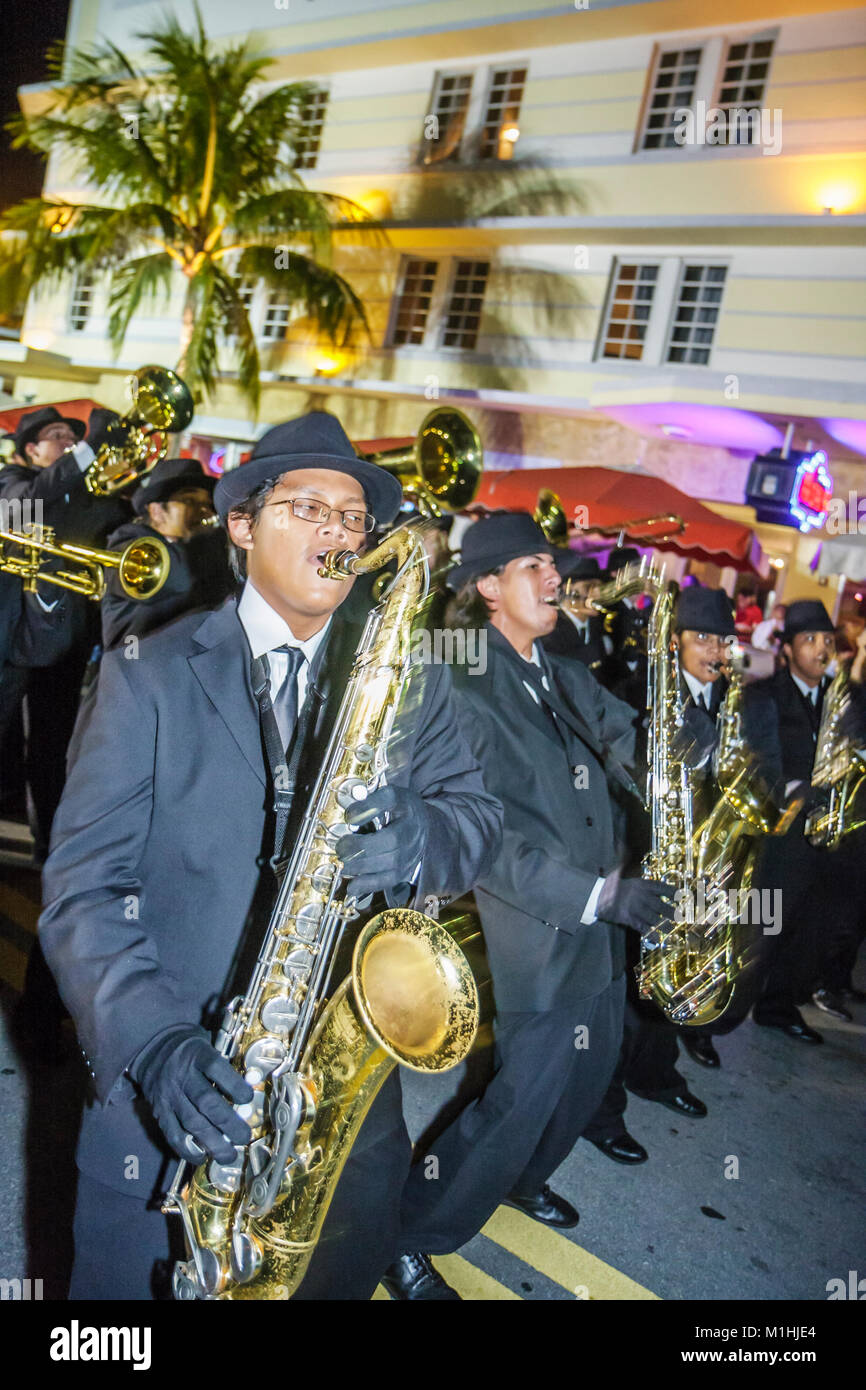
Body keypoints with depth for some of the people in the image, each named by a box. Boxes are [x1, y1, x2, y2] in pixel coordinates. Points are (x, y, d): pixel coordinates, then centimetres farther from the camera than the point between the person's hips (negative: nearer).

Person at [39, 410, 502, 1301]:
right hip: (174, 1091, -2)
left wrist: (421, 837, -26)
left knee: (348, 1272, 19)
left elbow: (478, 816, -1)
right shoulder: (150, 674, -5)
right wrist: (151, 1041, -26)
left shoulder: (409, 676, 4)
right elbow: (82, 884, -10)